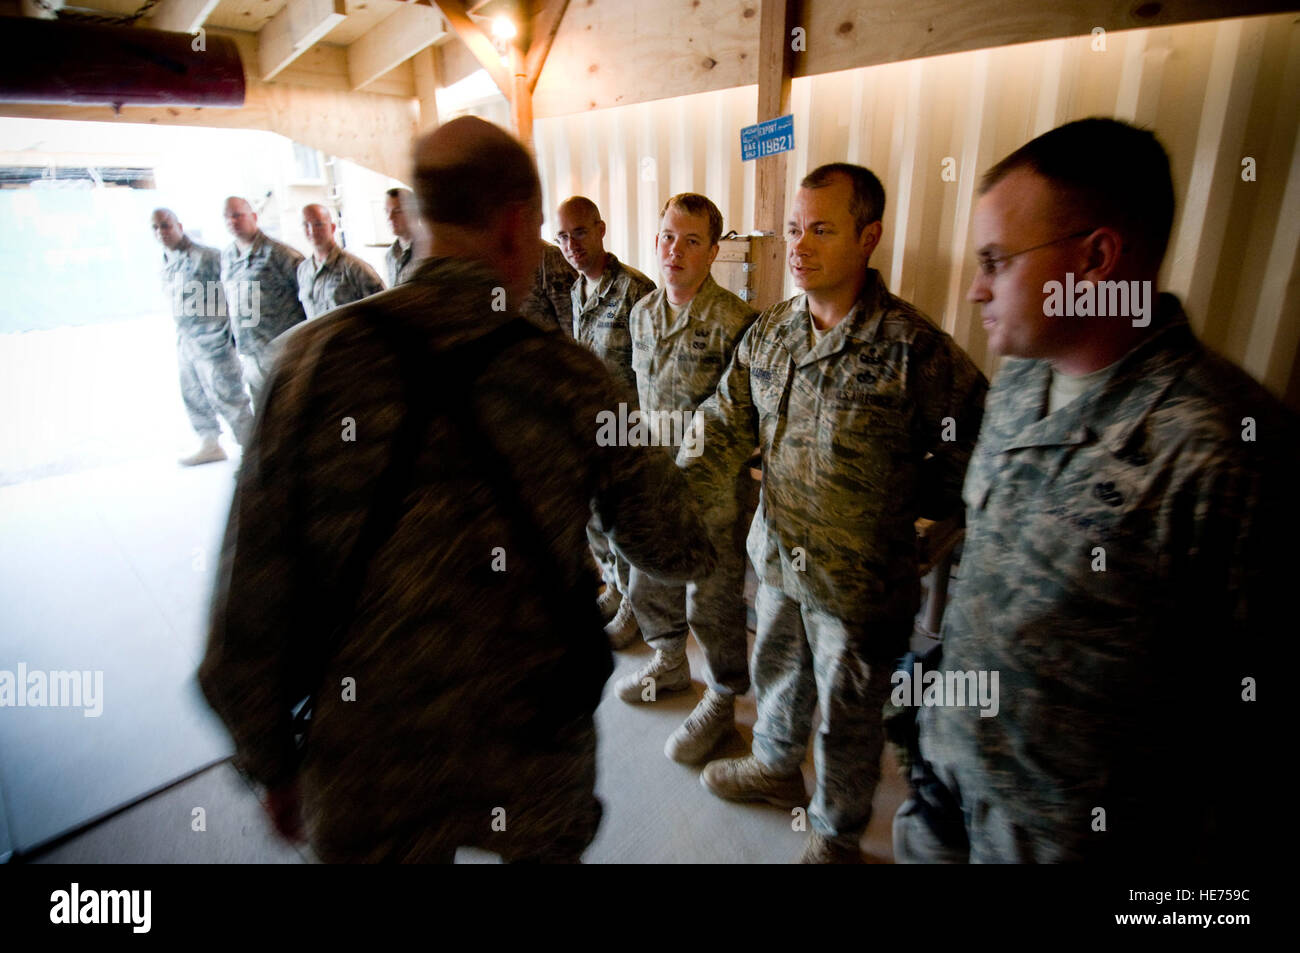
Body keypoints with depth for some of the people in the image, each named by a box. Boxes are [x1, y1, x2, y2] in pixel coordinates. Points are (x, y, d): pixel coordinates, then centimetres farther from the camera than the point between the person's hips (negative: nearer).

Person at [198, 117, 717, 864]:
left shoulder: (317, 358, -14)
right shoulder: (572, 380, -14)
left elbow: (251, 598, -11)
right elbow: (677, 552, -4)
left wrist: (270, 763, 5)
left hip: (365, 761, 1)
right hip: (537, 765, 1)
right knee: (546, 849, 30)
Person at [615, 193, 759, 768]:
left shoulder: (734, 321, -17)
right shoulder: (642, 312, 6)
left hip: (714, 487, -7)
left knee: (712, 602, 6)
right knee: (648, 584, 21)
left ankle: (720, 705, 31)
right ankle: (669, 665, 48)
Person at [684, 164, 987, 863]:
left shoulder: (911, 346, -20)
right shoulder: (768, 333, -1)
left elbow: (972, 450, -13)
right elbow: (725, 430, -1)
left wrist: (902, 505, -9)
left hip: (859, 578, -5)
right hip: (777, 556, 5)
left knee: (847, 715, 16)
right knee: (776, 671, 27)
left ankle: (836, 834, 43)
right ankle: (774, 765, 57)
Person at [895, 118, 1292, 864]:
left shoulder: (1225, 447, -26)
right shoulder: (1020, 382, -2)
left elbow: (1248, 713, -18)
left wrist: (1200, 849, -9)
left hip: (1069, 826, -6)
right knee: (921, 847, 25)